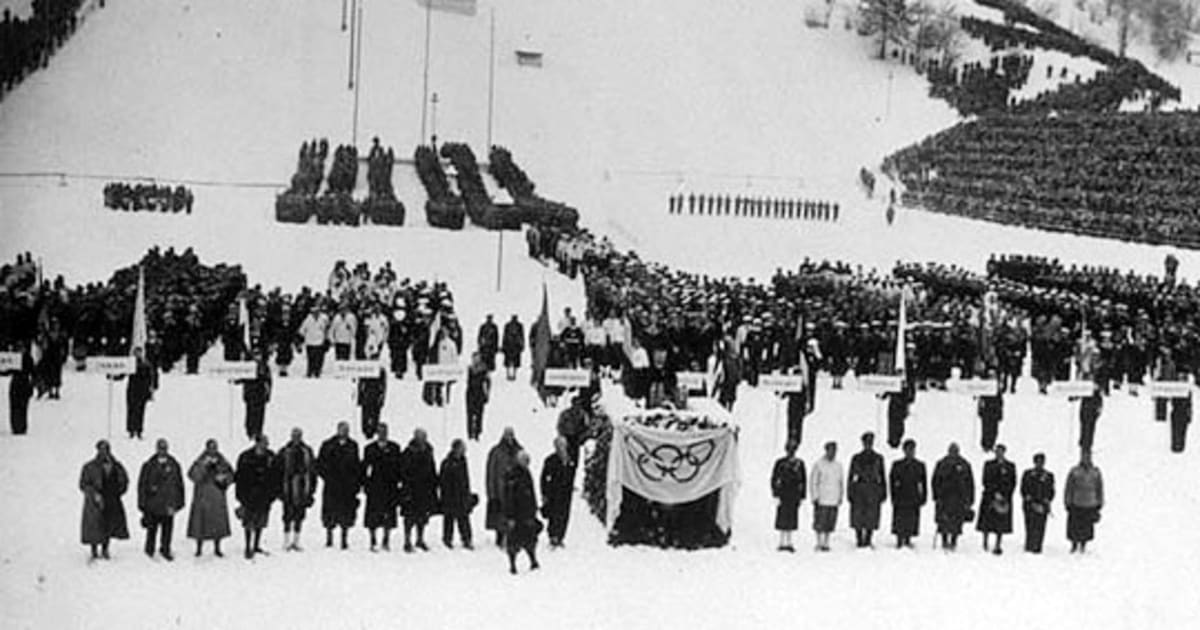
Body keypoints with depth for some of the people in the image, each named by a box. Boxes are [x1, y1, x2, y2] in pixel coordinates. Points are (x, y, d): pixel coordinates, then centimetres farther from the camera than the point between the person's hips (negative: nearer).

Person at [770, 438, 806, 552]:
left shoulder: (800, 463, 7)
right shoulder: (780, 463, 0)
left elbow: (803, 480, 11)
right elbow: (774, 479, 0)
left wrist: (802, 497, 7)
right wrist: (775, 495, -8)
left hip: (794, 495, 3)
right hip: (783, 494, -3)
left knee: (791, 519, 5)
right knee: (783, 518, -6)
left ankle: (788, 542, 11)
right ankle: (782, 543, -2)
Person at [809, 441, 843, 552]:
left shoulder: (838, 465, 10)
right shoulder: (819, 465, -4)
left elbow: (841, 482, 18)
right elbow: (813, 482, -3)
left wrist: (840, 497, 11)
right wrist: (815, 497, -8)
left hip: (834, 501, 4)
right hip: (821, 500, -4)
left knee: (830, 523, 3)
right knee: (820, 523, -5)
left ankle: (826, 543, 9)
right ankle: (819, 543, 3)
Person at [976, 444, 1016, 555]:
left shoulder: (1010, 466, 7)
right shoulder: (989, 465, 6)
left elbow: (1013, 483, 6)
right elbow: (986, 481, -1)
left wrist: (1005, 496, -6)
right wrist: (995, 494, -11)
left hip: (1004, 498, 0)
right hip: (990, 497, 0)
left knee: (1001, 524, -3)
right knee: (987, 521, -2)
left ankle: (998, 546, -2)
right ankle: (985, 543, 13)